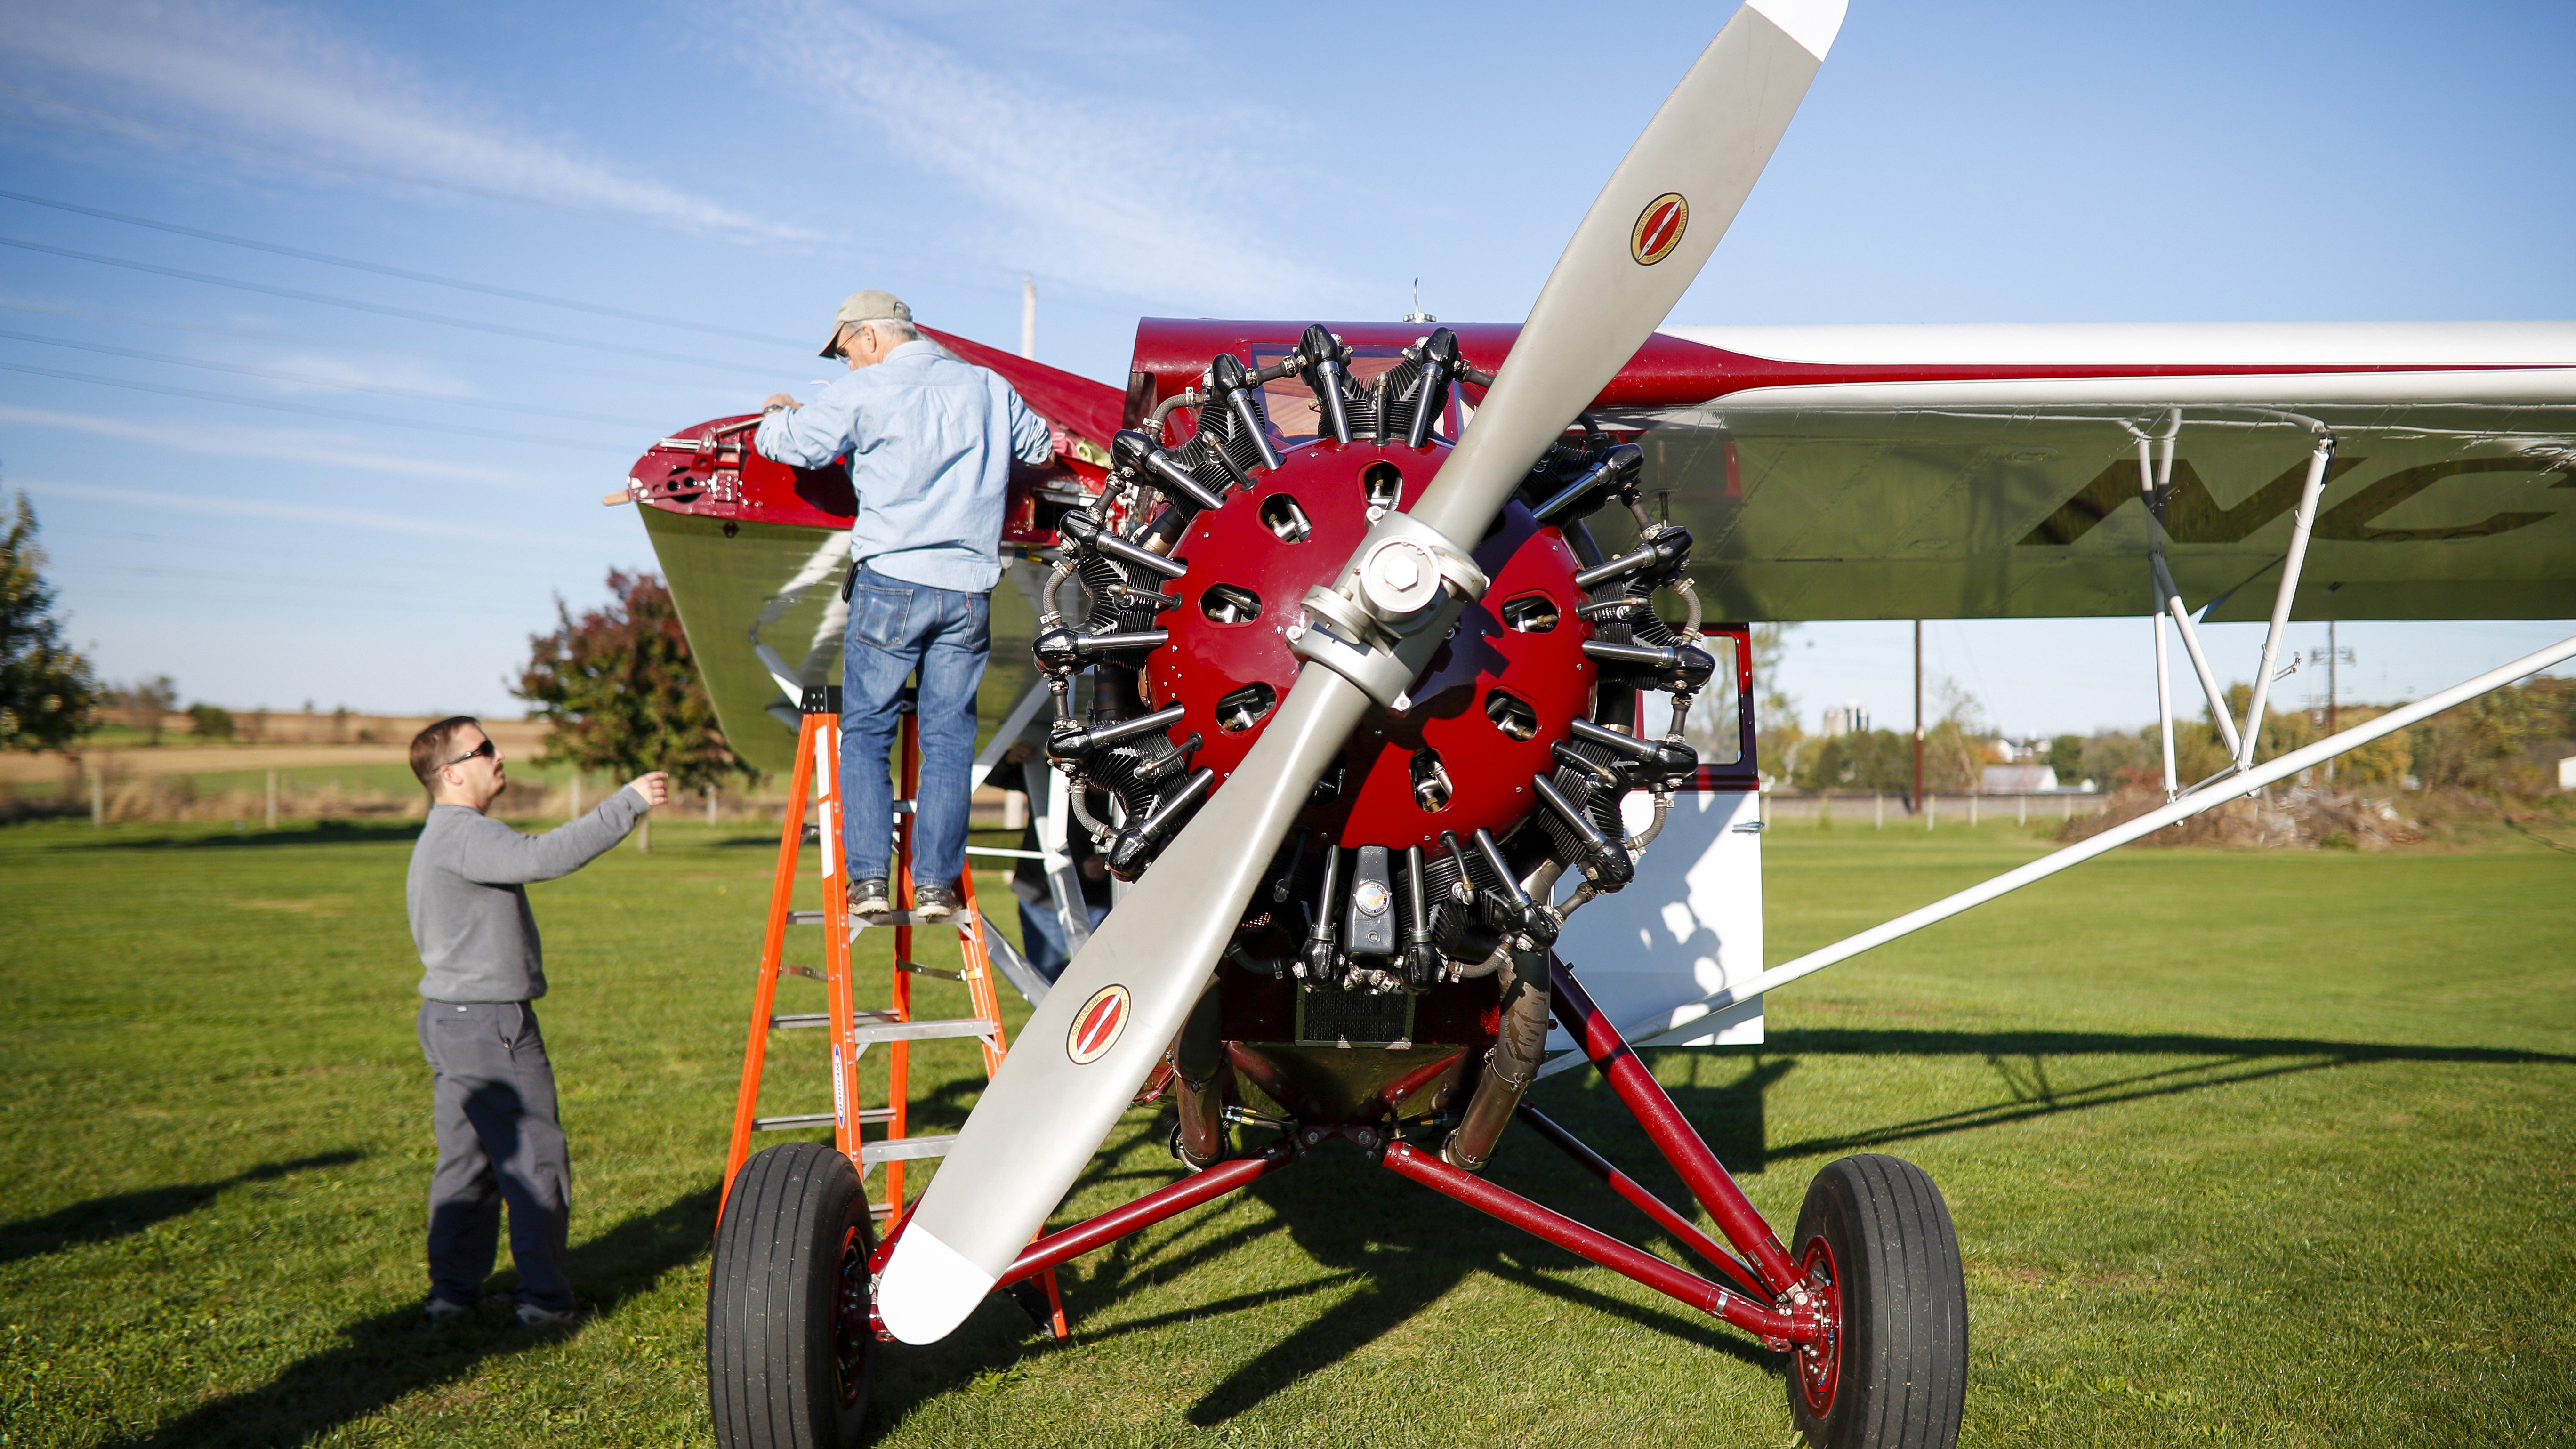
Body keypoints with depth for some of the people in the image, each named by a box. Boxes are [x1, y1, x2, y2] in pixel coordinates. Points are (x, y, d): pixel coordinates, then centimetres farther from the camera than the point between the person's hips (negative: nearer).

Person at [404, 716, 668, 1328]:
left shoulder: (438, 839, 17)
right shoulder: (464, 836, -17)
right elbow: (545, 855, -33)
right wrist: (628, 803, -31)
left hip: (447, 1019, 10)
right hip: (491, 1024, -10)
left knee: (465, 1157, 14)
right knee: (535, 1158, -3)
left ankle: (453, 1290, 20)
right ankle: (545, 1297, 2)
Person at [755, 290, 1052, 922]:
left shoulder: (864, 393, -1)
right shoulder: (988, 386, 13)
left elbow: (789, 444, 4)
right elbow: (1039, 446, 28)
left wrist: (777, 413, 27)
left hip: (893, 583, -3)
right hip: (969, 590, 3)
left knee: (865, 732, 7)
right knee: (948, 737, 8)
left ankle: (869, 880, 0)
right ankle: (936, 884, 5)